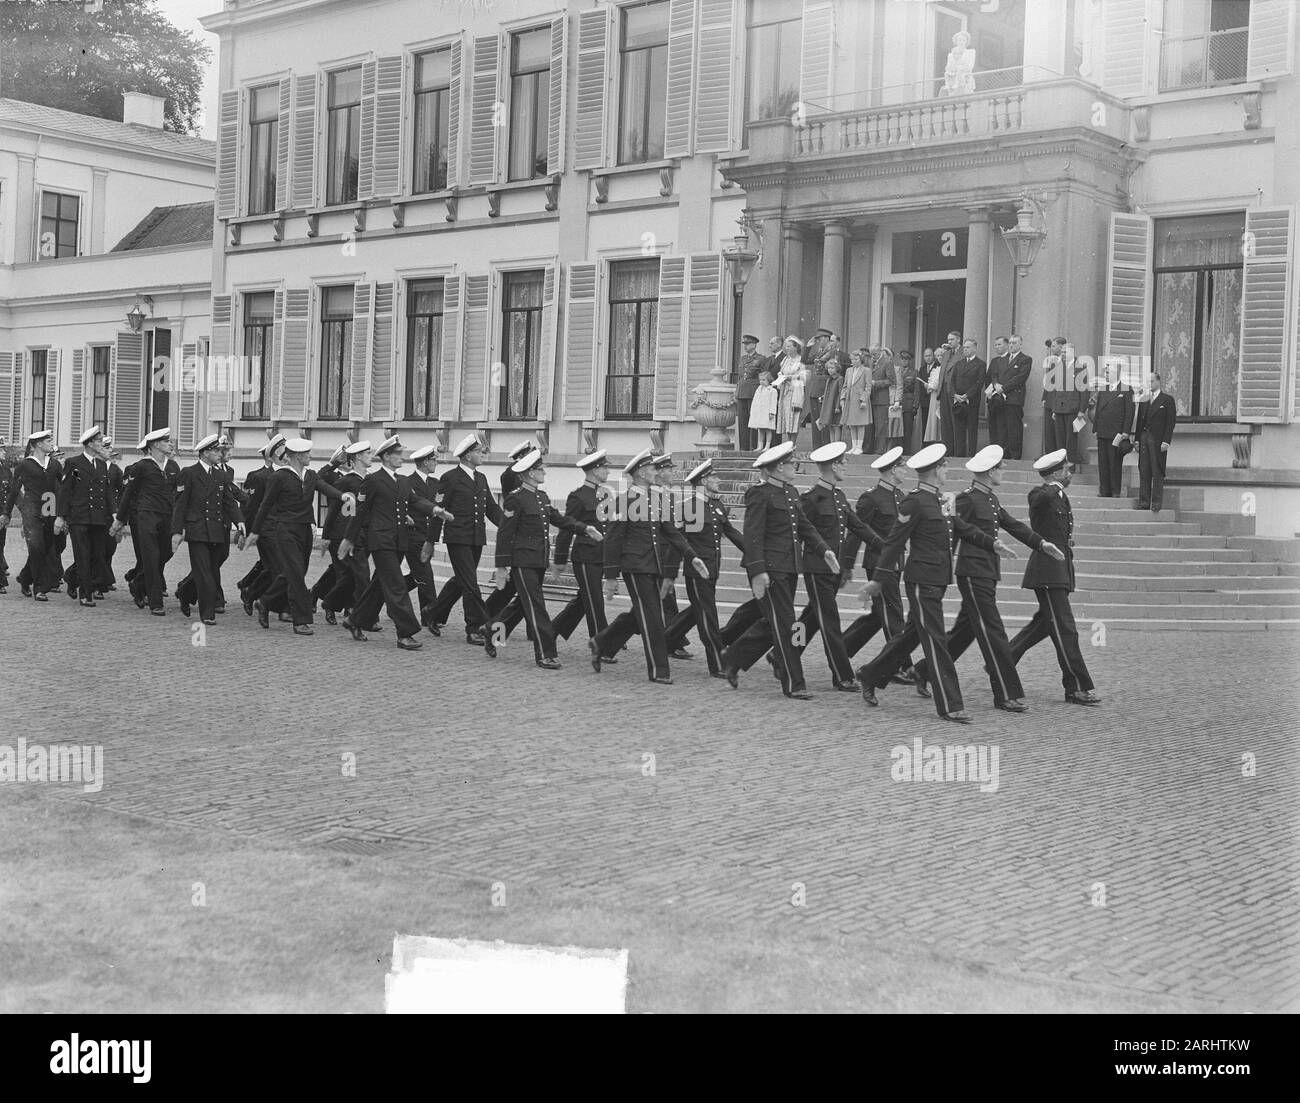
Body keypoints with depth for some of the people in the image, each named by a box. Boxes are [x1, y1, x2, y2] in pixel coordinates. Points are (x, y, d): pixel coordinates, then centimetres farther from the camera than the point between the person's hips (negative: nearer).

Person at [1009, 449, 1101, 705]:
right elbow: (1038, 501, -36)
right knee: (1065, 630, -8)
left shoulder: (1061, 497, 18)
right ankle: (1077, 688, -5)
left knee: (1045, 623, 17)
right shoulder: (1041, 495, -11)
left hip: (1061, 568, 10)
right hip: (1047, 571, -10)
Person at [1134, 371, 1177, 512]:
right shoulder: (1143, 399, 15)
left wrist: (1166, 441, -12)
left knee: (1157, 473, -3)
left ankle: (1157, 503, 0)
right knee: (1143, 471, 4)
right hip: (1144, 438, 5)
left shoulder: (1167, 399, 0)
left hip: (1158, 440, -5)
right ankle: (1143, 501, 8)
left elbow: (1171, 422, -5)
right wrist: (1137, 439, 8)